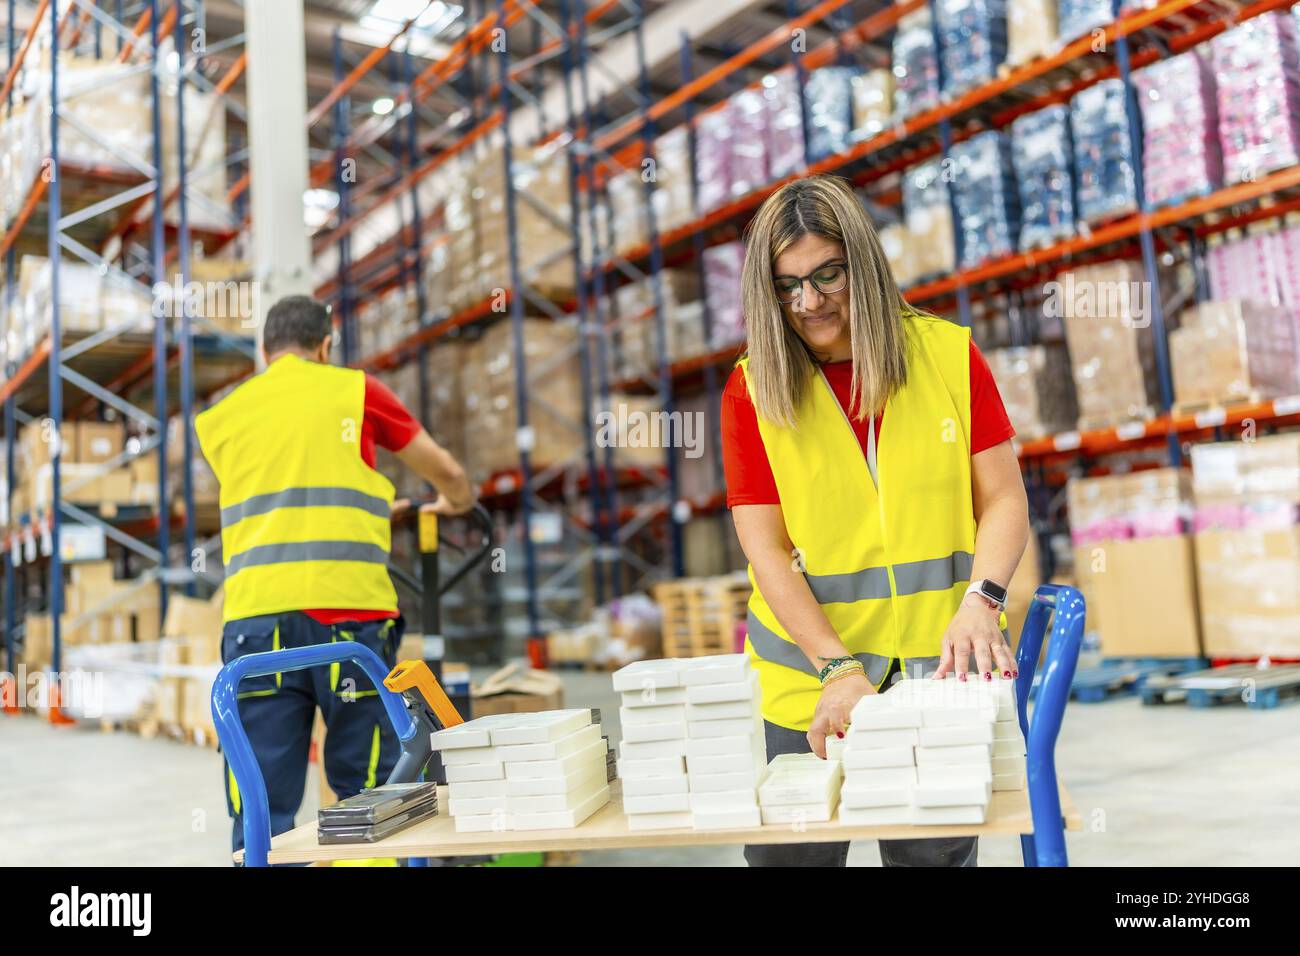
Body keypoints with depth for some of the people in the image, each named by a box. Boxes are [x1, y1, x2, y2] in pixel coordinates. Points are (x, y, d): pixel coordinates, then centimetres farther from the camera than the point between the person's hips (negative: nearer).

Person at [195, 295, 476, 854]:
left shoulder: (219, 418, 19)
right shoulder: (354, 390, 11)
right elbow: (448, 475, 19)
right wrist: (456, 501, 42)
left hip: (255, 616, 3)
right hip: (347, 613, -2)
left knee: (261, 811, 4)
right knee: (369, 797, 7)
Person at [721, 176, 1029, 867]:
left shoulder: (949, 355, -1)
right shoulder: (752, 390, -4)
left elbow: (1003, 501, -1)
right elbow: (767, 551, -7)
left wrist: (980, 604, -18)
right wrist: (838, 667, -17)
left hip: (937, 665, 1)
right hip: (809, 677, 0)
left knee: (936, 853, 9)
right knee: (791, 851, 7)